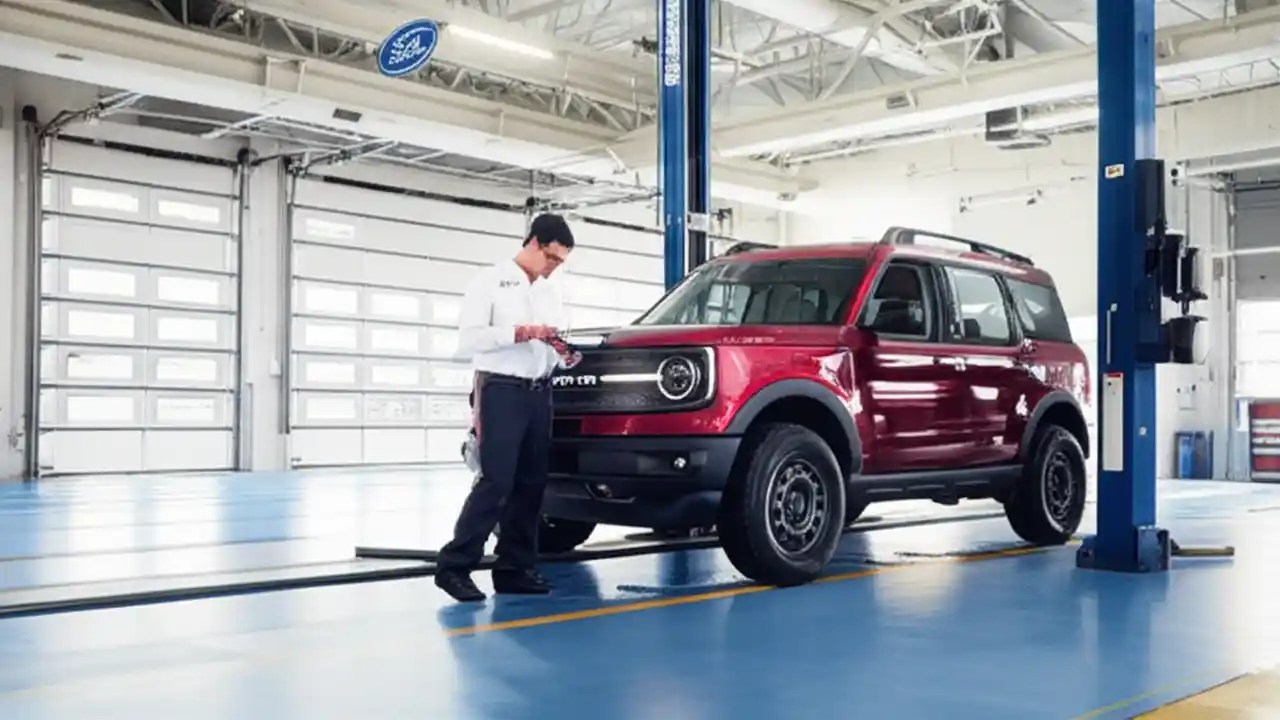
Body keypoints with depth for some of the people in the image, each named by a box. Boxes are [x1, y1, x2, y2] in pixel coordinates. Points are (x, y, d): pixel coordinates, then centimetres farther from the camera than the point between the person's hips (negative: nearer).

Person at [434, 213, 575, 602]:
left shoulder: (549, 294, 20)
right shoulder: (490, 281, 0)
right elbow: (468, 338, -10)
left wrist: (563, 354, -3)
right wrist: (522, 332, -17)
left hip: (539, 395, 7)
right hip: (502, 391, -7)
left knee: (531, 484, 6)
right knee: (495, 482, -12)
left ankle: (514, 569, 13)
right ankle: (454, 566, -5)